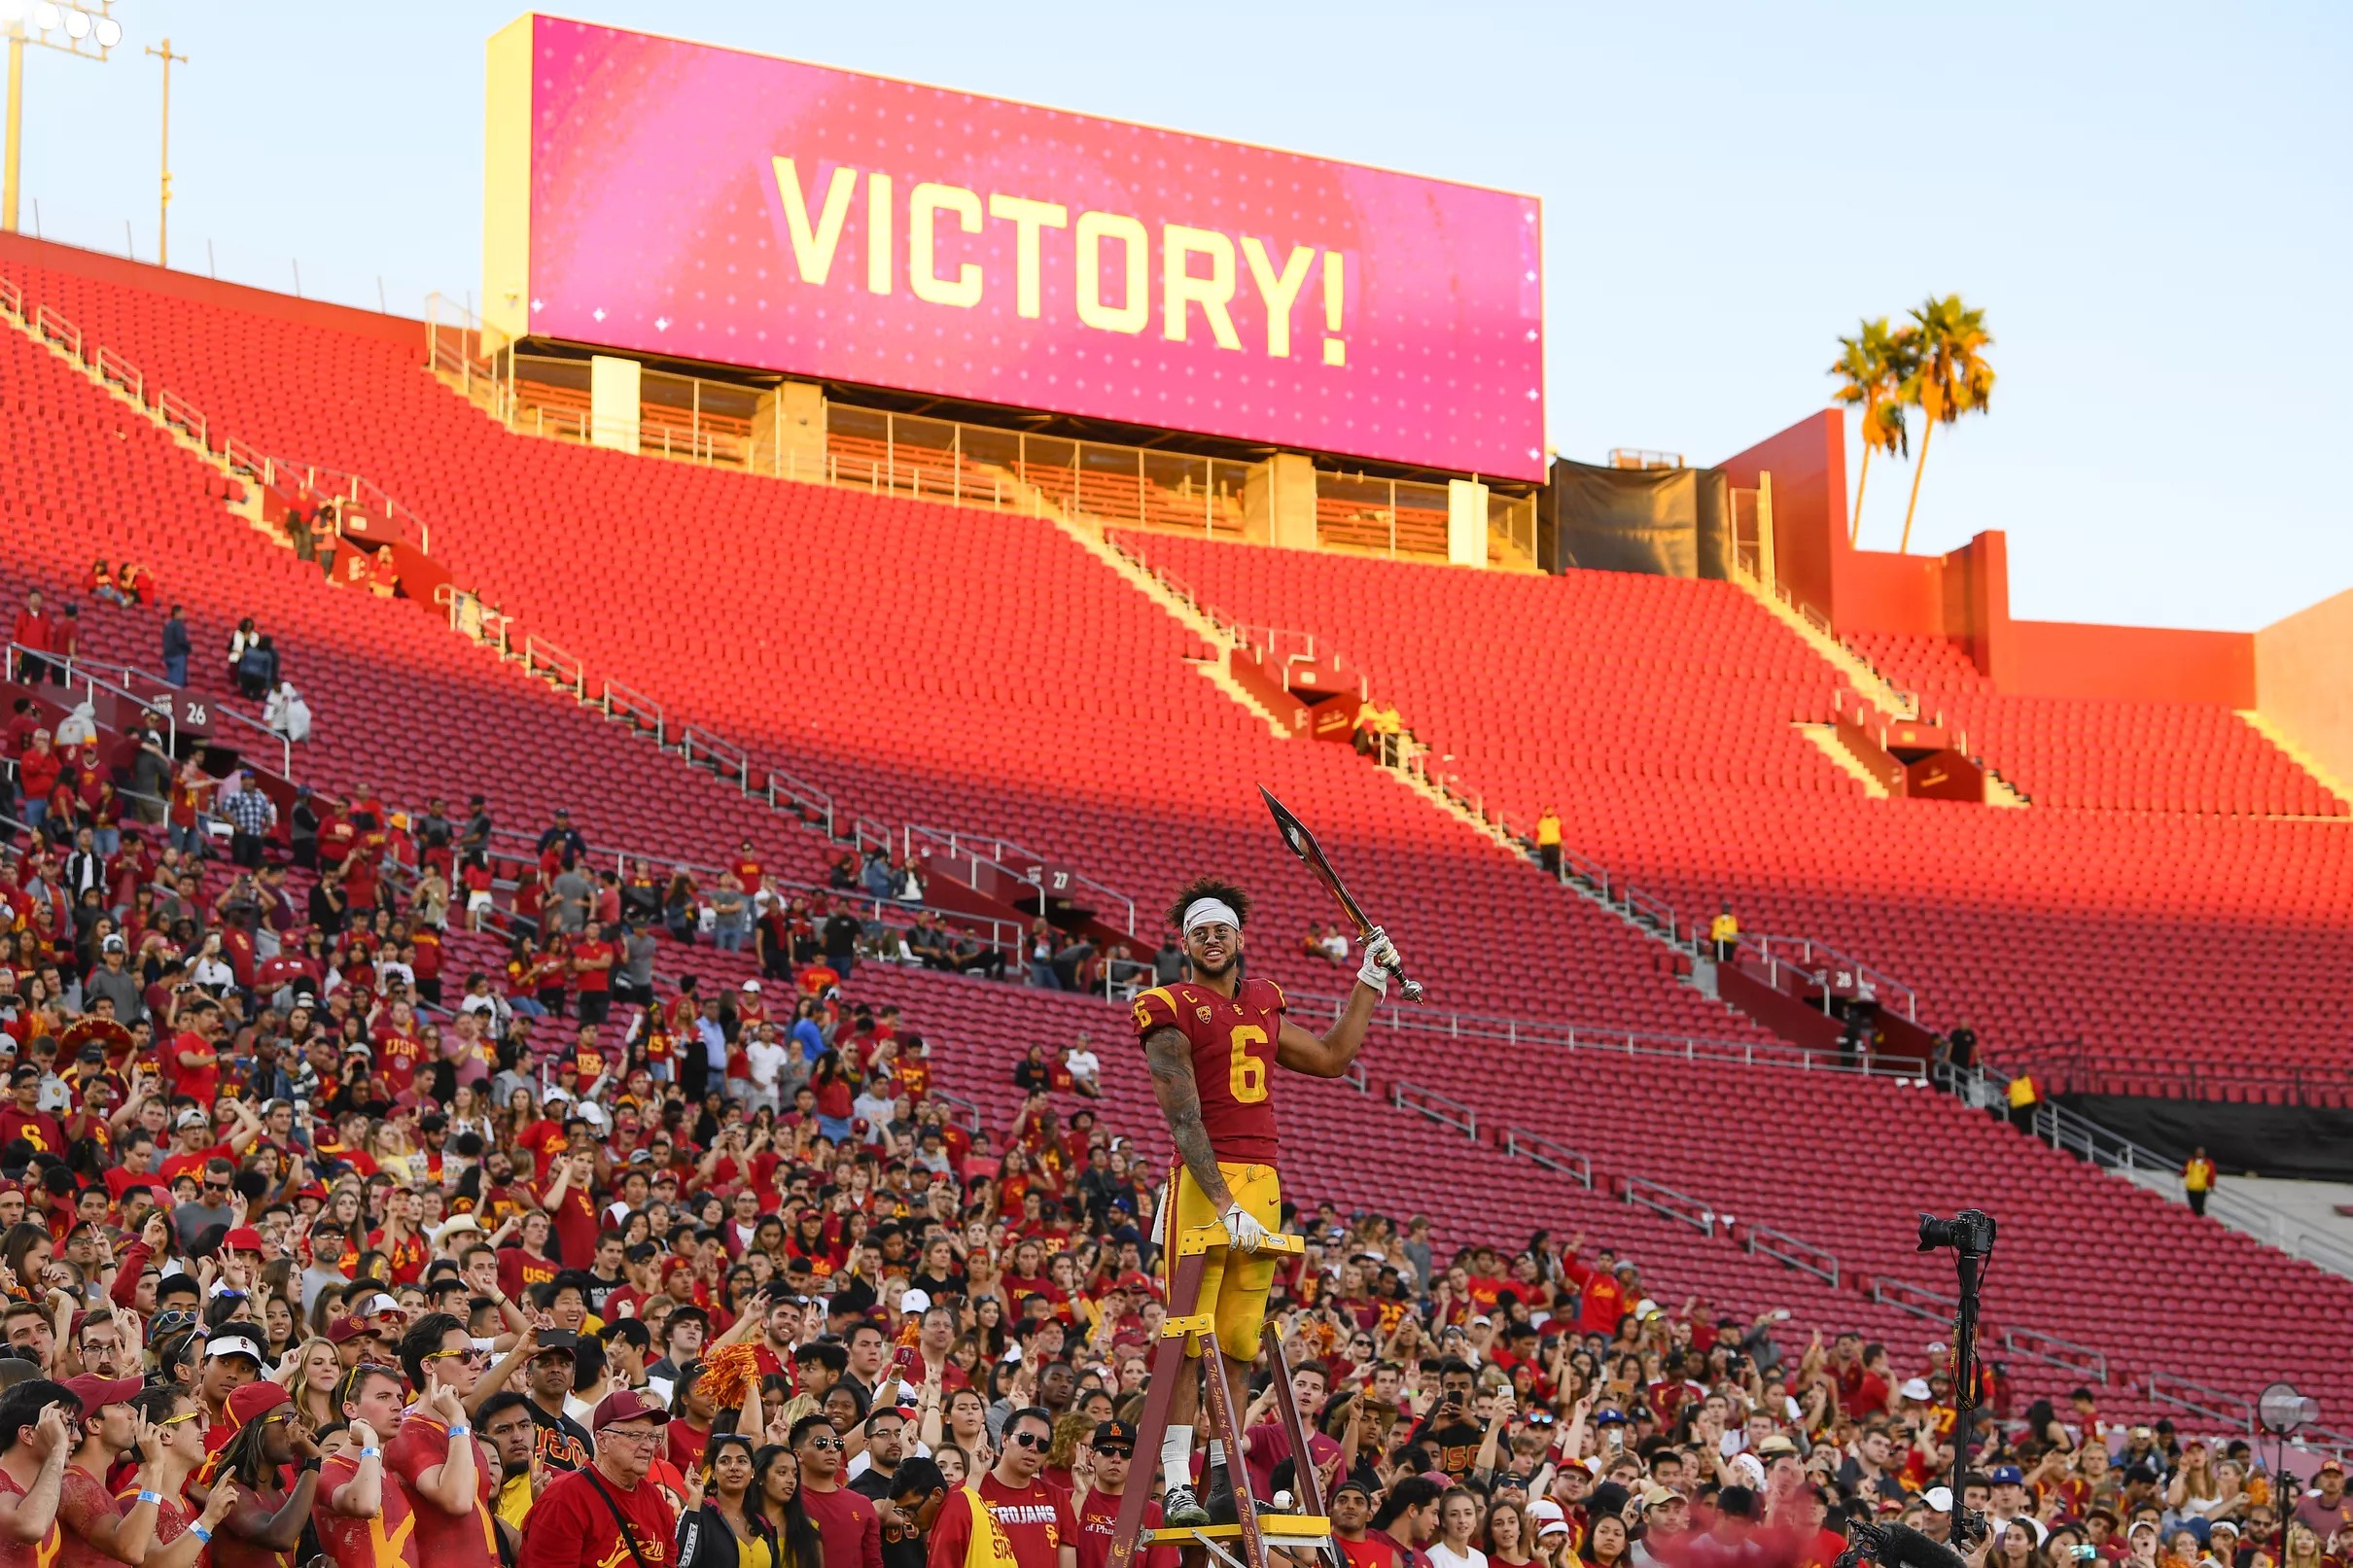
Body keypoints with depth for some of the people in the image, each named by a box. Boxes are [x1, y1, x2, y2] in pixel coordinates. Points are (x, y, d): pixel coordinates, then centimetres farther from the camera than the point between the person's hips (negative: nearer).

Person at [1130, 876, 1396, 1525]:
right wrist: (1225, 1205, -20)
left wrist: (1371, 980, 30)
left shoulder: (1263, 1004, 19)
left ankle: (1223, 1481, 9)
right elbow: (1185, 1122, -11)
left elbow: (1331, 1058, 32)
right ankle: (1175, 1484, -9)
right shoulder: (1170, 1011, -2)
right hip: (1204, 1181, -6)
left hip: (1263, 1182, 6)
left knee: (1239, 1342, 6)